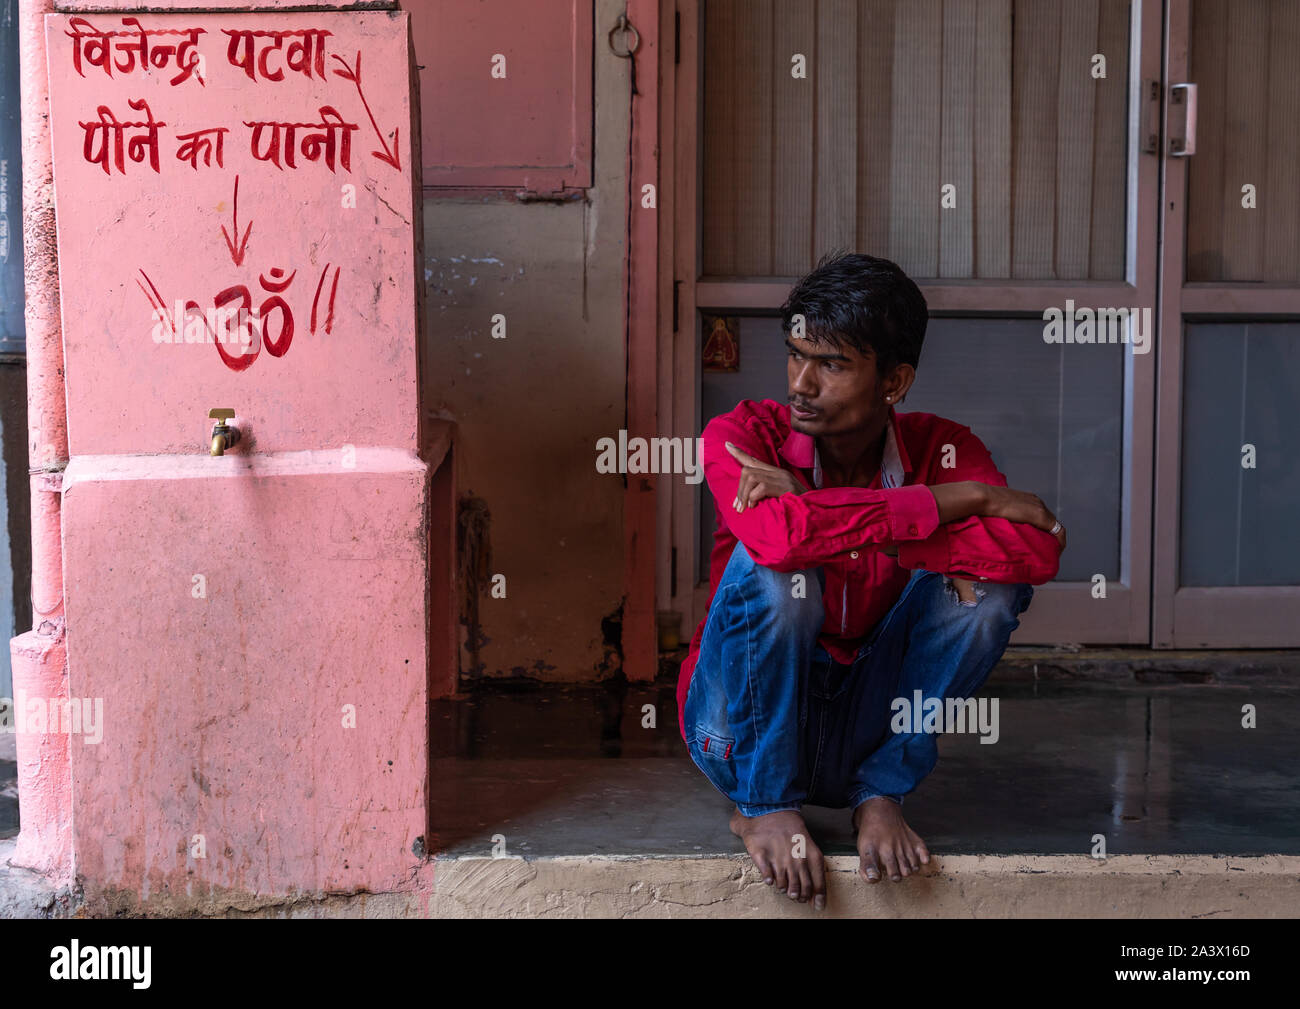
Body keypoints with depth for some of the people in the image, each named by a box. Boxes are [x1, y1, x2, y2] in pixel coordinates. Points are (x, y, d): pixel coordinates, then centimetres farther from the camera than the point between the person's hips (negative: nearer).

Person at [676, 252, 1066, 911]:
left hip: (861, 726, 2)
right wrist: (955, 499, -30)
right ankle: (762, 804, -12)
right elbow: (779, 533, -39)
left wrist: (831, 516, -31)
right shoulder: (740, 435, -14)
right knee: (771, 561, -31)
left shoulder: (941, 450, -8)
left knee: (990, 577, -19)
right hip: (743, 724, -2)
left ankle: (881, 791, -8)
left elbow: (1038, 550, -29)